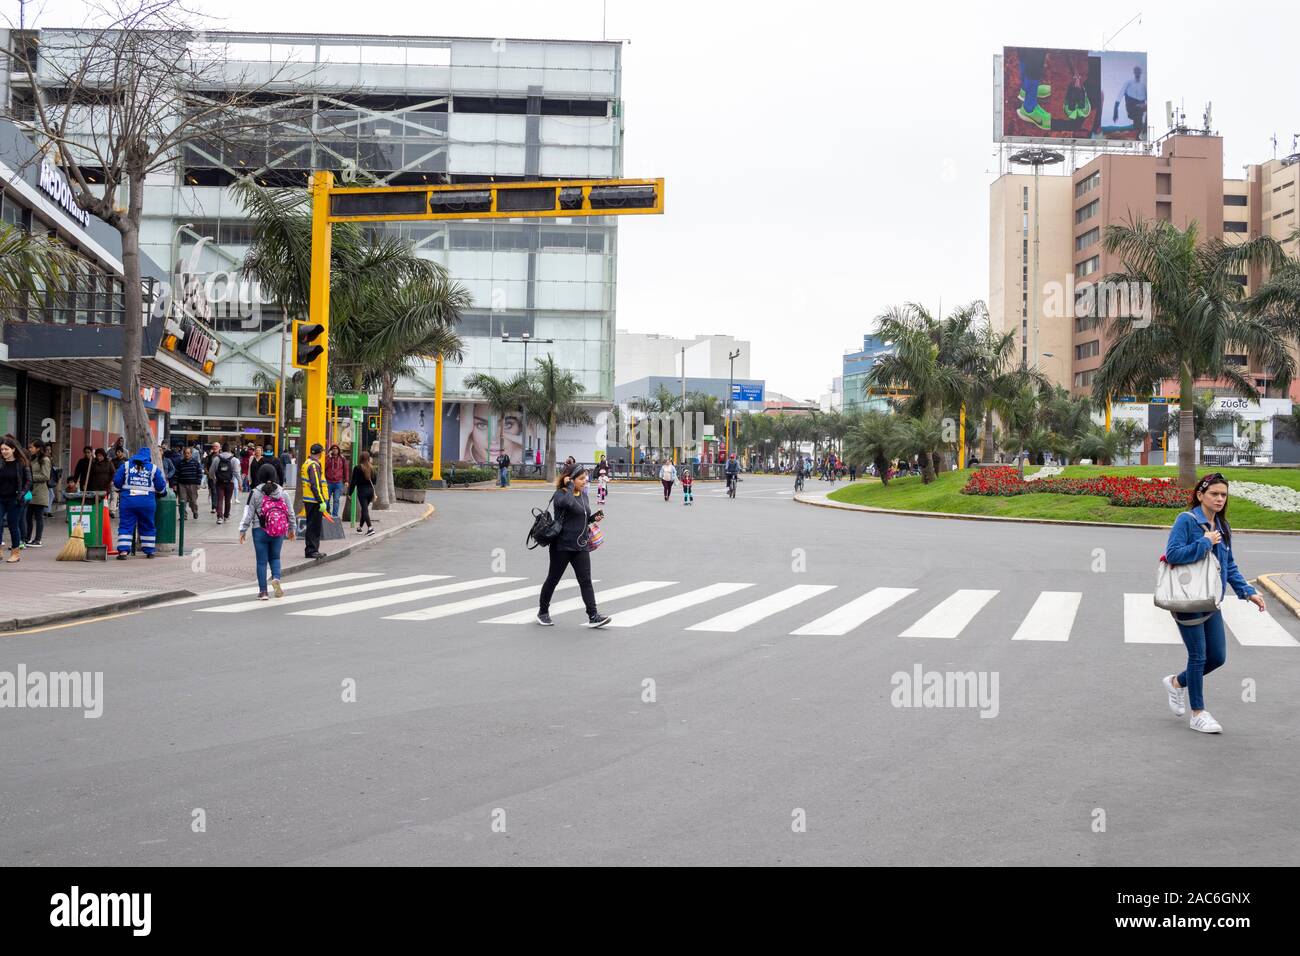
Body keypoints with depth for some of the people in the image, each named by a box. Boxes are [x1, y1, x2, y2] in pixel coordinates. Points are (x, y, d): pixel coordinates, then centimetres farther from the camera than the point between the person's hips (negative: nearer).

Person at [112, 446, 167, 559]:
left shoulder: (125, 465, 5)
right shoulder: (154, 468, 3)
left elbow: (117, 482, 3)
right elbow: (161, 487, 5)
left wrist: (119, 490, 24)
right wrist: (162, 492, 27)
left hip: (128, 500, 0)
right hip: (147, 502, 0)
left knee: (126, 526, 2)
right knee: (147, 527, 13)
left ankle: (123, 551, -8)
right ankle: (149, 551, 18)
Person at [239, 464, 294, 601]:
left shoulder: (255, 493, -8)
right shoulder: (282, 492, 1)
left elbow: (248, 513, -6)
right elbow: (290, 512, 7)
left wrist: (243, 530, 2)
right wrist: (291, 528, 19)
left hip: (260, 531, -2)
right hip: (279, 532, 2)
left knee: (261, 561, 6)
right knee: (275, 557, 18)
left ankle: (263, 591, 8)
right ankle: (276, 578, -8)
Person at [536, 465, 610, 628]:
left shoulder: (583, 495, 11)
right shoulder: (560, 494, -12)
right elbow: (568, 502, -38)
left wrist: (593, 518, 3)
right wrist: (569, 486, -23)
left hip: (580, 545, 6)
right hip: (562, 545, -6)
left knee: (585, 580, -2)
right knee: (553, 579, 8)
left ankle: (593, 616, -5)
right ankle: (543, 611, 25)